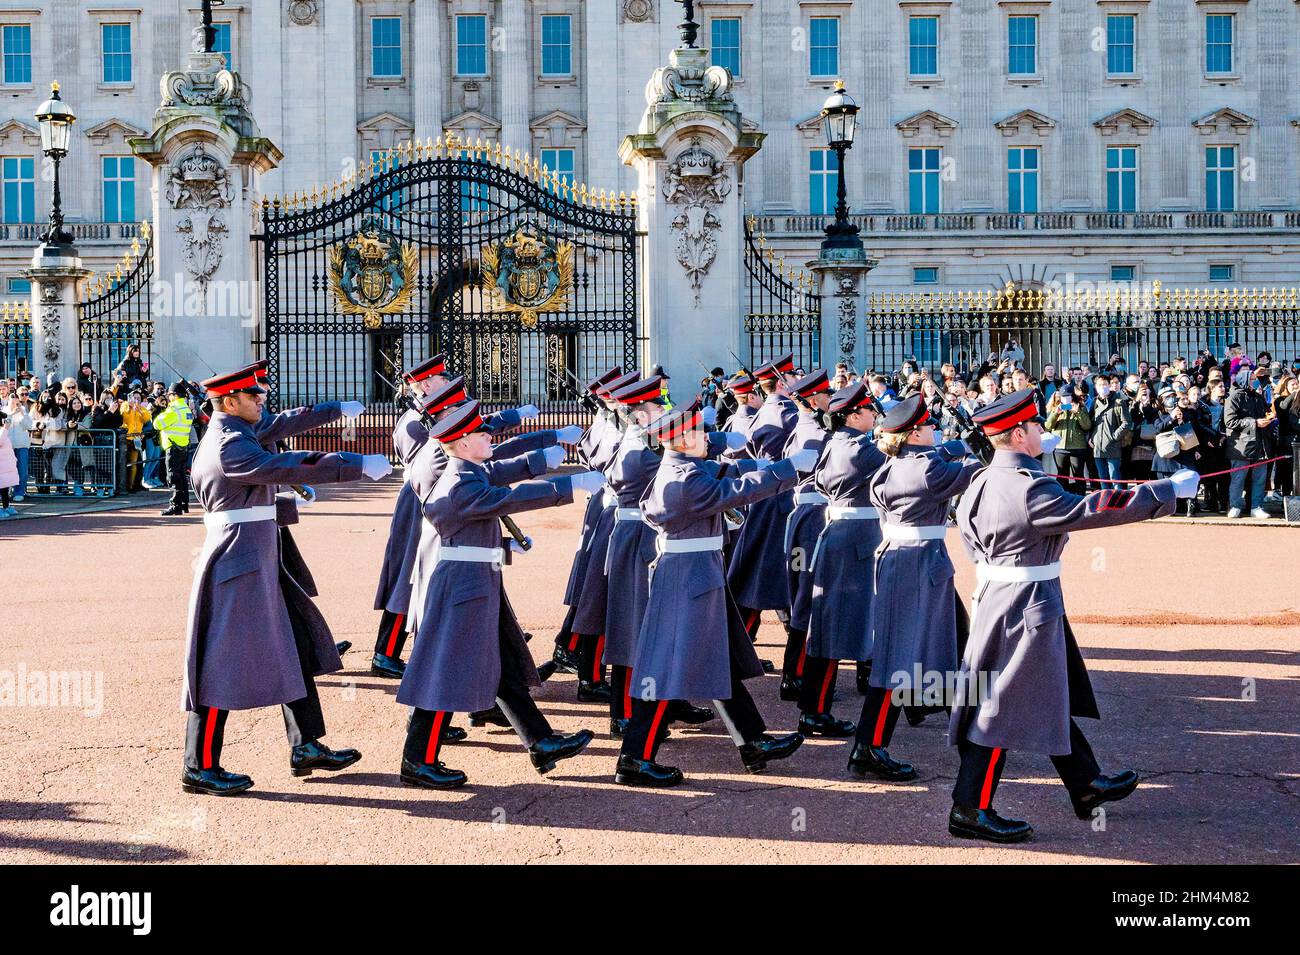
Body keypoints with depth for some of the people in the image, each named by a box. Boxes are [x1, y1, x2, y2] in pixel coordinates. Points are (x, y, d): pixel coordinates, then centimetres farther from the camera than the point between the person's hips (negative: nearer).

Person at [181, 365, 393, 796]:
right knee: (224, 665, -4)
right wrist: (359, 465, -25)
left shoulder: (224, 438, 15)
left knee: (293, 650, 14)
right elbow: (288, 467, -26)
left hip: (256, 565, 11)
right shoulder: (230, 446, -18)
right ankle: (200, 768, 5)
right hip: (239, 566, -11)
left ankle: (306, 745, 20)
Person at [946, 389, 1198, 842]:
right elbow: (1092, 510, -24)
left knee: (1049, 698, 20)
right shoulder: (1030, 489, -23)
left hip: (994, 598, 10)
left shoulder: (982, 482, 5)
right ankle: (970, 810, 4)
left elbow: (969, 532, 17)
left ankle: (1087, 786, 34)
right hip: (1027, 608, -10)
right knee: (1006, 707, -2)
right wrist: (1169, 489, -17)